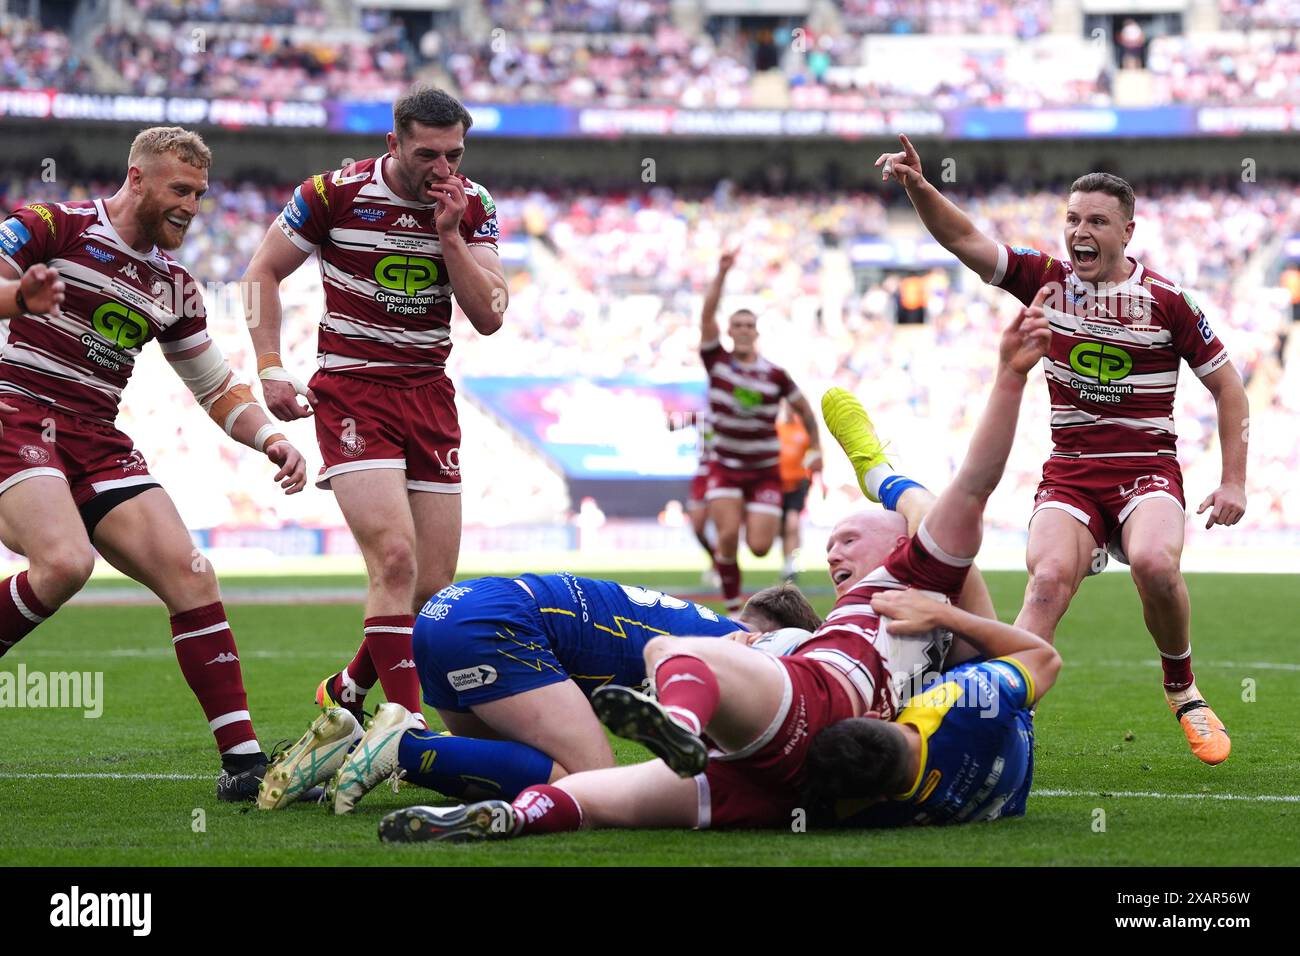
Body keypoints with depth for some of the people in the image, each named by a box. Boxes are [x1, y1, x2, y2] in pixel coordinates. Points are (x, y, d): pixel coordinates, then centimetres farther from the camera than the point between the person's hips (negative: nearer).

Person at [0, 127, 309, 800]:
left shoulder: (175, 287, 17)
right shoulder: (55, 226, -3)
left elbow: (217, 388, 23)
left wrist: (270, 438, 5)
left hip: (97, 441, 7)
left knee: (191, 576, -8)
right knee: (64, 562, -32)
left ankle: (243, 761, -8)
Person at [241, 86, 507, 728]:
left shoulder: (472, 206, 3)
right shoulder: (335, 193, -7)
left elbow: (489, 316, -3)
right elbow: (262, 272, 4)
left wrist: (449, 235, -14)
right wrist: (270, 368, -4)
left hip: (430, 396, 5)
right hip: (351, 391, -4)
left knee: (435, 587, 3)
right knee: (395, 559, -22)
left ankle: (347, 692, 27)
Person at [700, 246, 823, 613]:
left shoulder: (775, 375, -6)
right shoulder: (718, 362, -5)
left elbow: (804, 409, 9)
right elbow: (707, 315, -18)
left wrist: (816, 448, 8)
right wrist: (722, 274, -26)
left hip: (765, 469, 0)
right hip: (725, 468, 0)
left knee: (759, 547, -9)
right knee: (728, 535, -19)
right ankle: (732, 607, -3)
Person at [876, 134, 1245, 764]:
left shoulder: (1167, 301, -2)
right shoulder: (1048, 280, 5)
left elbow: (1227, 386, 6)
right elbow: (965, 241, -4)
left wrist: (1234, 482, 0)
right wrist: (917, 186, -22)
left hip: (1147, 469, -2)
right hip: (1068, 472, 2)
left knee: (1153, 563, -31)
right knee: (1049, 577, -27)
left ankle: (1182, 690, -4)